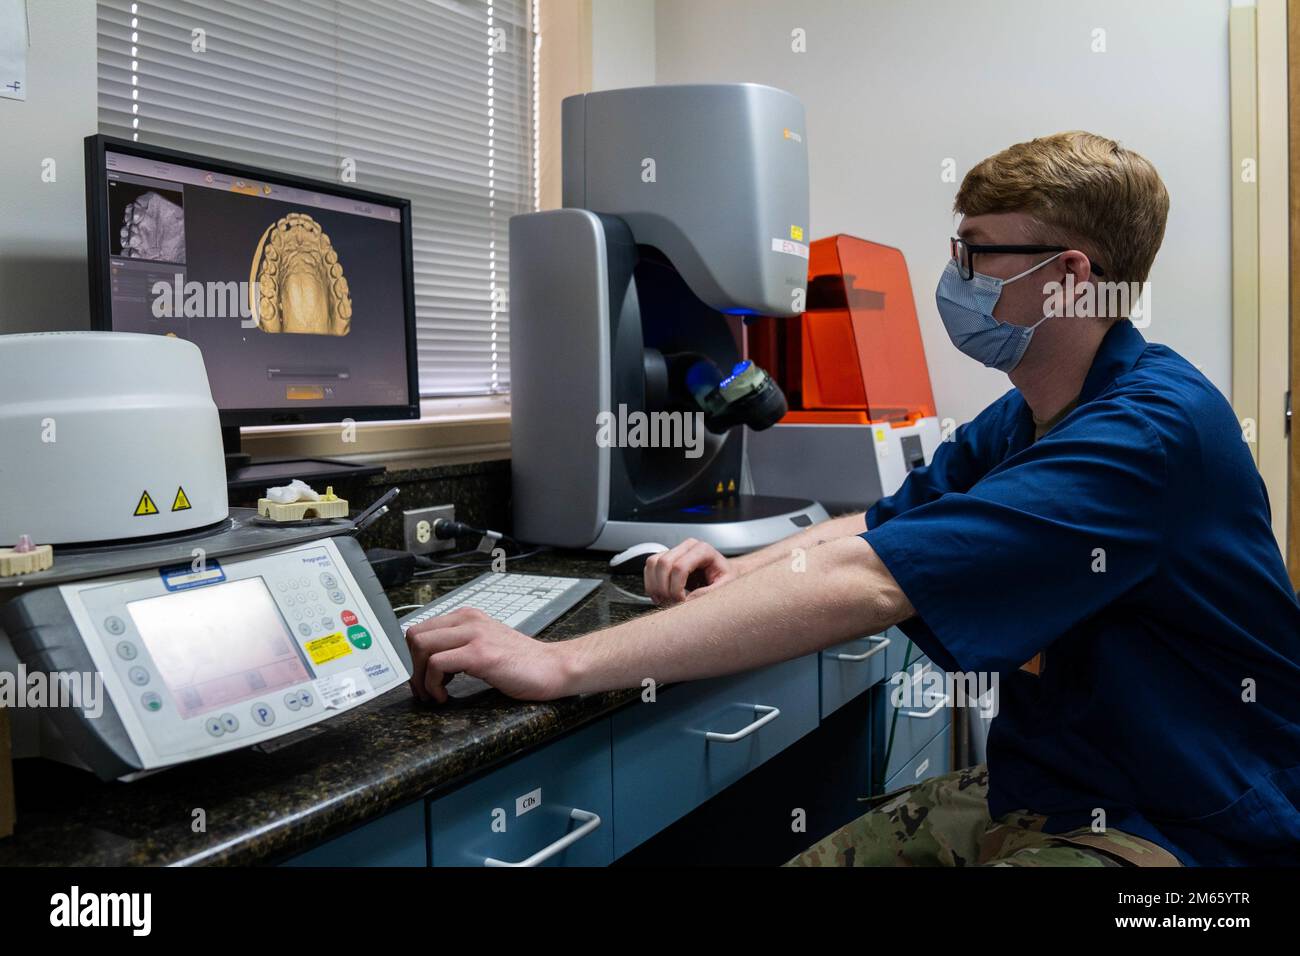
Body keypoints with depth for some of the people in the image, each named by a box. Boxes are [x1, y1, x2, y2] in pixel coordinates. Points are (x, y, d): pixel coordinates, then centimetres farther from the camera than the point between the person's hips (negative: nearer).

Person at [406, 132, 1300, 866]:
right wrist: (744, 570, -11)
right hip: (1036, 791, 7)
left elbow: (864, 582, -34)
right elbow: (879, 527, 11)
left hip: (1182, 832, -7)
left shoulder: (1153, 426, -25)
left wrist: (563, 663, -34)